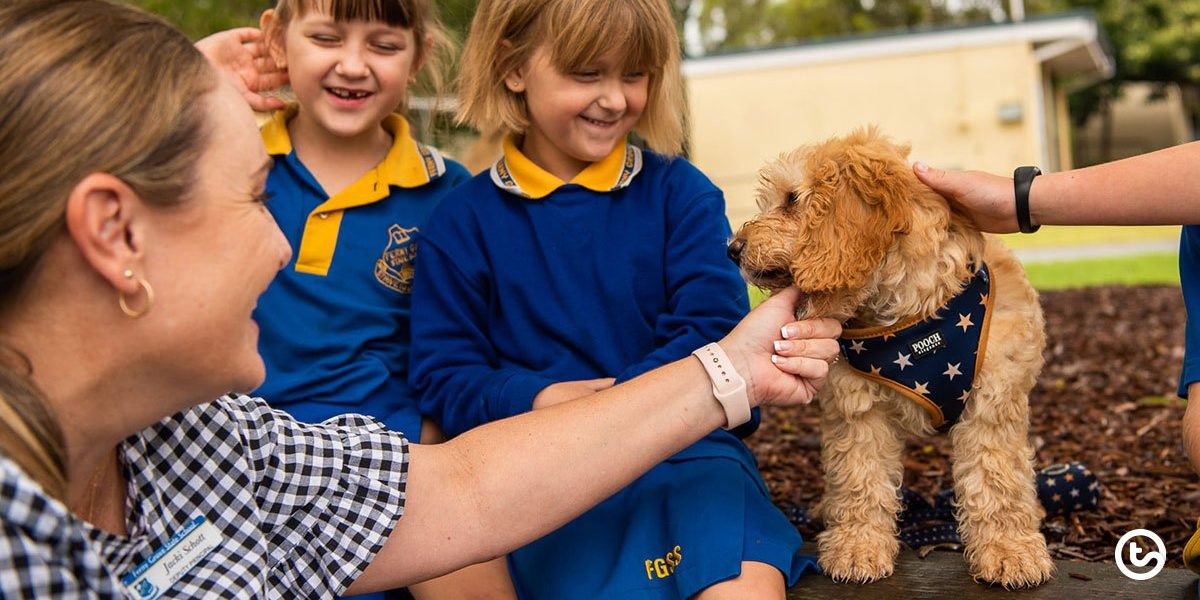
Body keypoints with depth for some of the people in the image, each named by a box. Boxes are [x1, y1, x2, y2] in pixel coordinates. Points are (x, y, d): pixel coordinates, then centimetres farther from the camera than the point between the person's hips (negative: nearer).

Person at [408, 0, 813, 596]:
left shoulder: (680, 192, 6)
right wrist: (538, 401, -16)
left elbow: (713, 331, -1)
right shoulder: (461, 222, 5)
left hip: (687, 449, 1)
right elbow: (443, 376, 3)